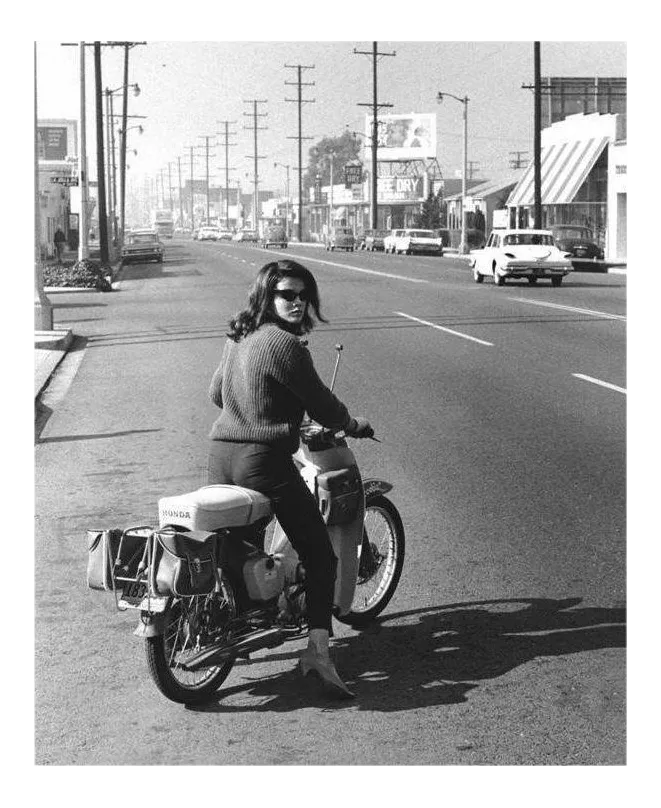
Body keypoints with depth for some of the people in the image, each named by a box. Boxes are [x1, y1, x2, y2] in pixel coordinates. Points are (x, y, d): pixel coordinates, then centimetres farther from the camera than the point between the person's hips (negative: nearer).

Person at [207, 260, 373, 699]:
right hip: (264, 461, -8)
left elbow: (216, 392, 25)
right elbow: (321, 403, -7)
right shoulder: (285, 344, -14)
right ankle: (318, 649, -12)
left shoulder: (237, 338, 12)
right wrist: (354, 425, 12)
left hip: (221, 453, 8)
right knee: (320, 554, -2)